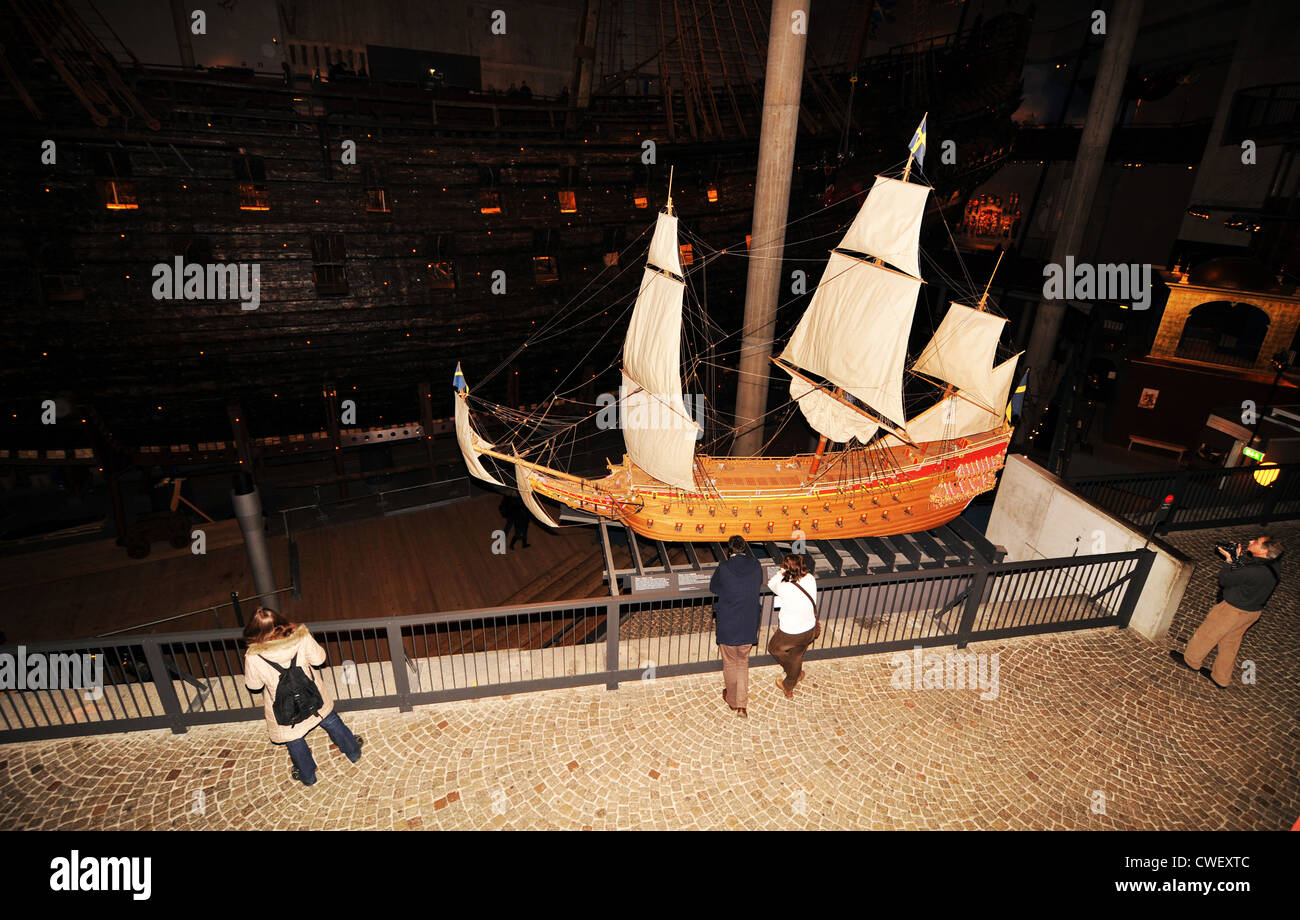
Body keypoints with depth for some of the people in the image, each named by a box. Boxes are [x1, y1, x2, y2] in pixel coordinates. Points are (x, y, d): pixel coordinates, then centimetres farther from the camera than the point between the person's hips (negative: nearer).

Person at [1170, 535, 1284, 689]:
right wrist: (1239, 556, -3)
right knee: (1230, 643, 22)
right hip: (1254, 611, 8)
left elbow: (1224, 580, -22)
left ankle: (1191, 661, 36)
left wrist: (1229, 559, -11)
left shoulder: (1254, 571, -35)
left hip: (1233, 610, -8)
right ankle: (1221, 679, 37)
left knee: (1206, 634, 15)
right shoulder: (1273, 567, -8)